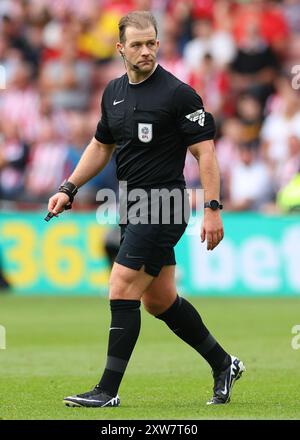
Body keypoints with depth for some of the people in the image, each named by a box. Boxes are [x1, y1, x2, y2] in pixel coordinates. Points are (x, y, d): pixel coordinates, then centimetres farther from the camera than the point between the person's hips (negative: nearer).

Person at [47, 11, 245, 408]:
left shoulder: (178, 93, -12)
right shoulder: (114, 92, 10)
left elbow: (204, 151, -13)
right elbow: (101, 146, 22)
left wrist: (212, 209, -19)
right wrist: (69, 189, 13)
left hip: (162, 207, -8)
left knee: (122, 292, -12)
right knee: (160, 301, 14)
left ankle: (108, 390, -7)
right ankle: (223, 365, 29)